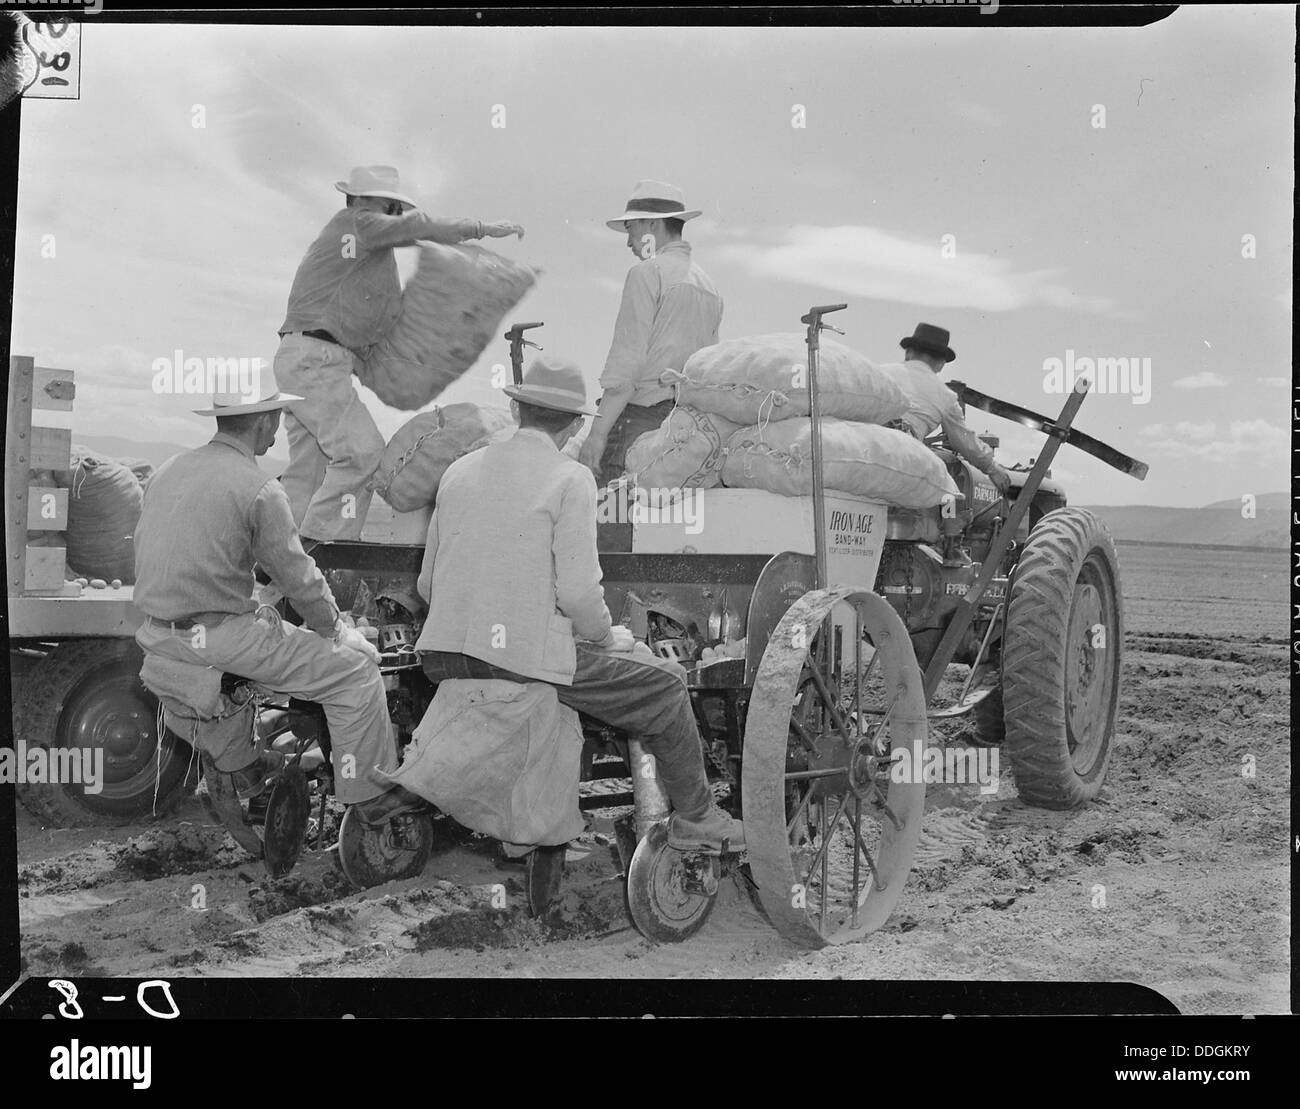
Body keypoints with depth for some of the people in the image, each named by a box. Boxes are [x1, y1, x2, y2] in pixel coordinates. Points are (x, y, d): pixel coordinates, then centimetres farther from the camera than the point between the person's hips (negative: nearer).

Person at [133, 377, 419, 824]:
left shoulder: (169, 470, 10)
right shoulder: (258, 489, -13)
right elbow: (299, 577, -9)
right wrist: (335, 629, 7)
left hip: (156, 634, 8)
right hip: (219, 636, -8)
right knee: (355, 668, -2)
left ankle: (240, 768, 46)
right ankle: (371, 795, 5)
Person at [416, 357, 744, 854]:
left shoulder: (459, 471, 11)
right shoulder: (571, 479, -7)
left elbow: (427, 583, 14)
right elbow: (578, 591, -15)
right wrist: (607, 636, 4)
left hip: (443, 656, 7)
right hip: (527, 655, -7)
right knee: (664, 686, 10)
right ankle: (695, 818, 20)